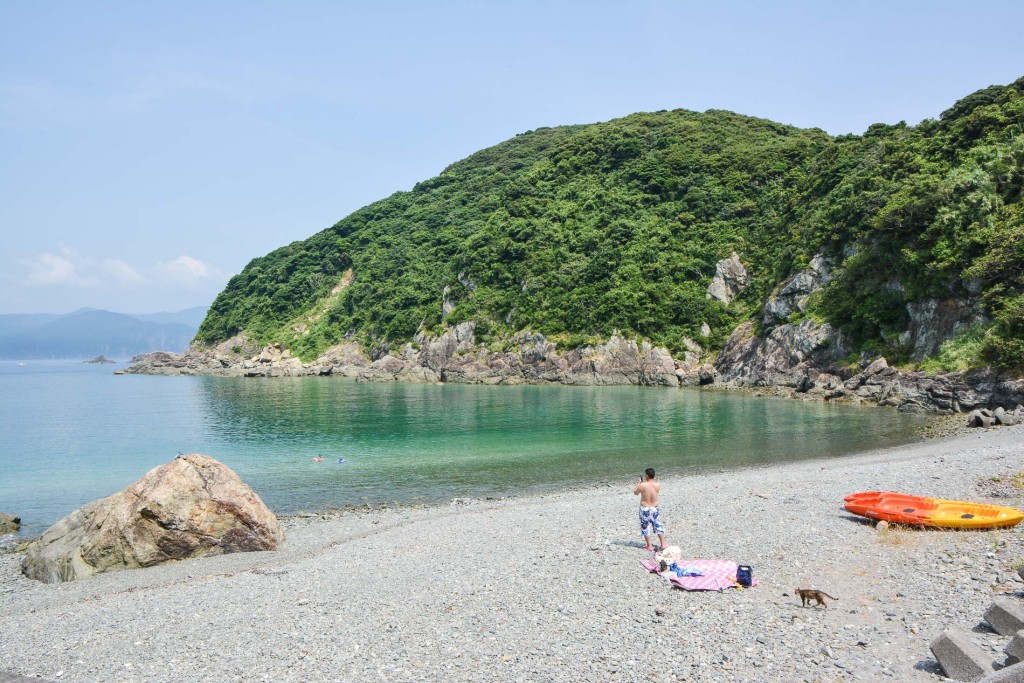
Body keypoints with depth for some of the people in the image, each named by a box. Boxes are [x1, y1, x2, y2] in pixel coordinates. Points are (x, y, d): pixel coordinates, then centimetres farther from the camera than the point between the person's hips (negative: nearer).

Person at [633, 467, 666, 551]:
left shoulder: (642, 485, -19)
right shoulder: (658, 485, -10)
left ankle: (649, 546, 16)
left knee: (645, 527, 12)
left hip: (645, 509, -3)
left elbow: (635, 493, 0)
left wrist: (639, 483, 10)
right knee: (658, 526, 18)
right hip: (654, 508, 3)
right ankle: (663, 544, 21)